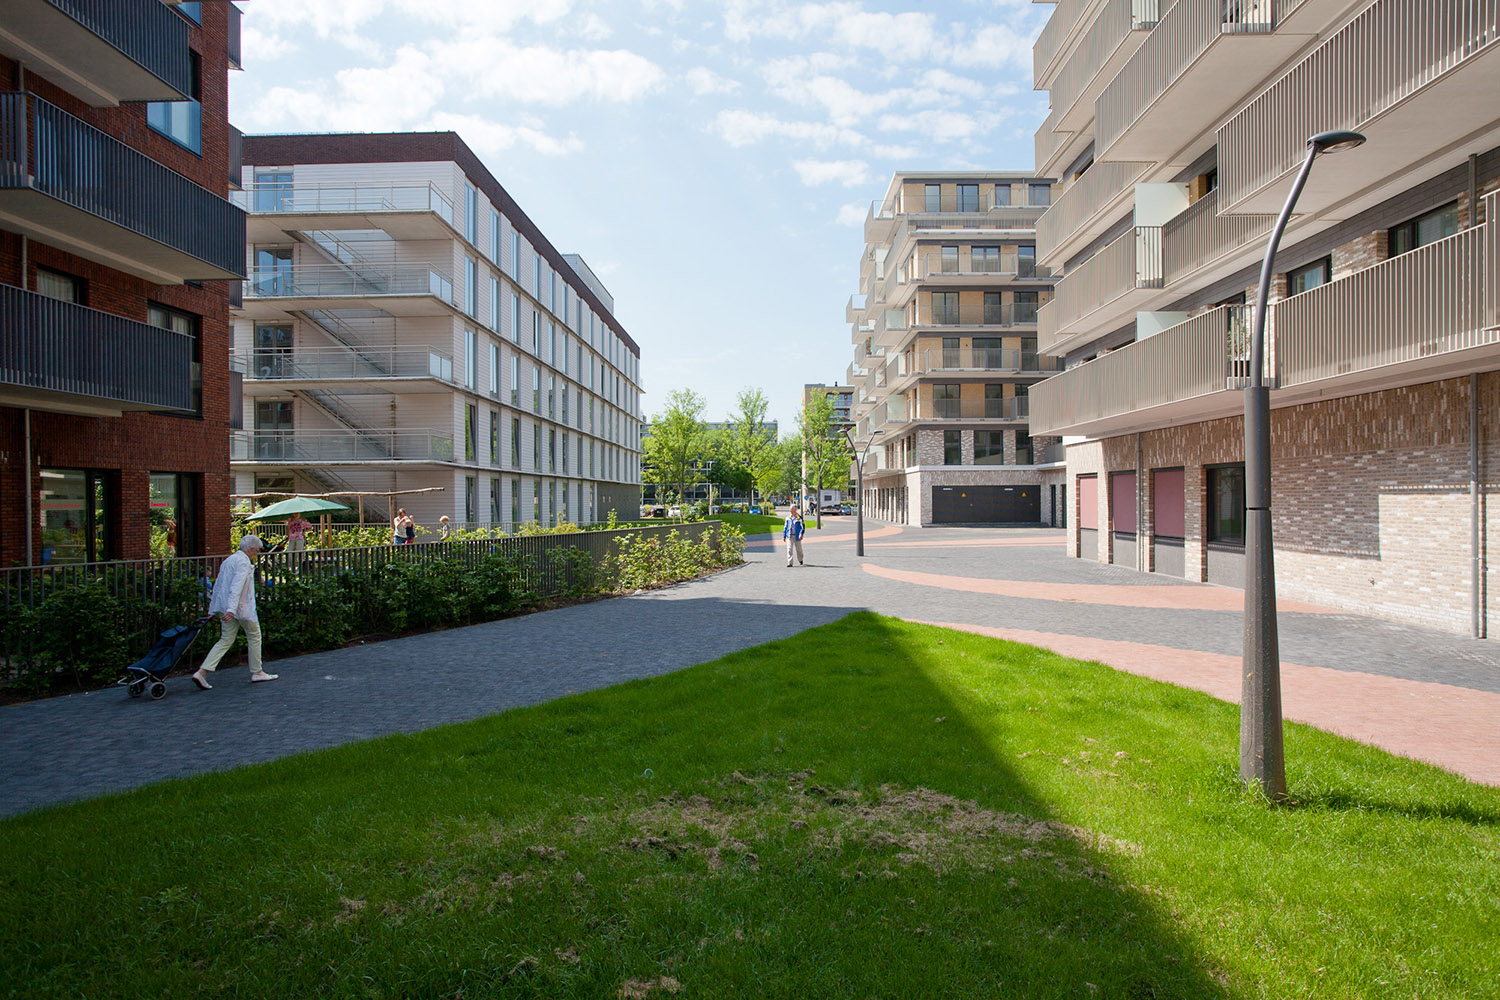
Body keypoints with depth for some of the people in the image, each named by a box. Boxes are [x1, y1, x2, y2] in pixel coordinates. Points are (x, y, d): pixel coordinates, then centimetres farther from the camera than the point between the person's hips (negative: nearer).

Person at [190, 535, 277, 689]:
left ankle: (202, 672, -5)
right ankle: (256, 672, 15)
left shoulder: (228, 560, 16)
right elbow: (236, 587, -24)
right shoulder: (244, 562, -13)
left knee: (226, 640, 8)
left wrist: (213, 609, 22)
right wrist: (231, 609, -32)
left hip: (224, 607, 8)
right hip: (242, 608, -8)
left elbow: (217, 585, 19)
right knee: (254, 636, 8)